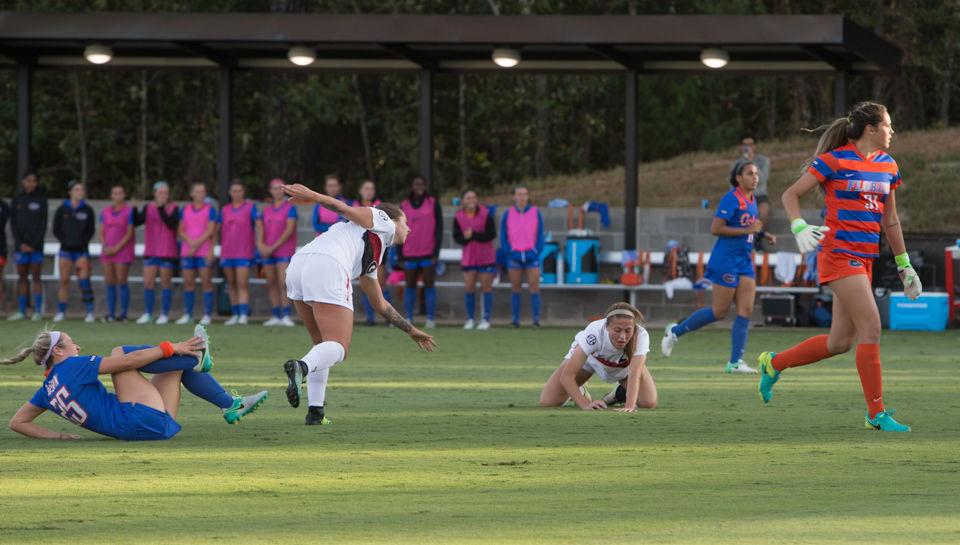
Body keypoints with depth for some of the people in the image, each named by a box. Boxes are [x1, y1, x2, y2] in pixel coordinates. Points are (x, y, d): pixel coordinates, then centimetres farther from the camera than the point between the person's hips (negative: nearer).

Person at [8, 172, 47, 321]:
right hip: (21, 244, 3)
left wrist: (34, 245, -9)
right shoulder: (17, 199, 7)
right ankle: (21, 311, 7)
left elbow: (43, 224, -2)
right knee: (22, 278, 5)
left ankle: (38, 311, -4)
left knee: (35, 277, -3)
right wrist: (20, 243, -5)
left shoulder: (41, 199, 0)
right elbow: (13, 223, 6)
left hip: (36, 244, -3)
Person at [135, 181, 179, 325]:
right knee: (148, 283, 1)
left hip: (167, 252, -3)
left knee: (165, 283, 1)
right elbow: (137, 221, -1)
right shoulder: (148, 208, 8)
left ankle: (165, 315, 8)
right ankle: (147, 314, 10)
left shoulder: (173, 209, -2)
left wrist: (161, 208, -22)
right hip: (151, 252, 3)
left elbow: (172, 224, -17)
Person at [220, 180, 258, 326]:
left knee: (242, 284, -13)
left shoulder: (250, 207, -1)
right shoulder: (225, 210, 11)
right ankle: (235, 314, 16)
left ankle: (244, 315, -19)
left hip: (244, 252, -5)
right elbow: (220, 230, 14)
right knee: (231, 284, 9)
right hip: (227, 252, 5)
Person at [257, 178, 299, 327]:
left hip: (284, 251, -5)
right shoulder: (265, 209, 14)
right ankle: (276, 316, 9)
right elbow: (260, 228, 9)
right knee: (271, 283, 5)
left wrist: (274, 247, -12)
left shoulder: (290, 208, -1)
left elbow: (289, 230, -9)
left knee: (283, 282, -15)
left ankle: (286, 316, -17)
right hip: (267, 252, 5)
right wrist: (260, 245, -10)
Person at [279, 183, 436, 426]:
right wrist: (313, 197, -11)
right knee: (337, 348, -11)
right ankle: (300, 367, -42)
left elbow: (380, 304, 50)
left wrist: (411, 330, 60)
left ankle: (315, 412, 7)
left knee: (323, 344, 19)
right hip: (327, 266, -8)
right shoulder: (383, 222, 20)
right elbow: (349, 211, 3)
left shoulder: (371, 261, 40)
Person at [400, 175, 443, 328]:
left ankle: (431, 318, 1)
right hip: (410, 255, 2)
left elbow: (439, 229, 2)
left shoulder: (433, 204, 3)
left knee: (429, 285, -1)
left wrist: (436, 252, -5)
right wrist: (400, 255, 4)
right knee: (409, 286, 4)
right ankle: (408, 318, 7)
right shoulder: (404, 206, 8)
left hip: (428, 253, -2)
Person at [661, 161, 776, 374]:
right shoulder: (732, 199, -14)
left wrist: (763, 235, 8)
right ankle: (676, 331, 17)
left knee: (746, 311, -1)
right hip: (726, 261, -8)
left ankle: (735, 362, -1)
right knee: (719, 312, -1)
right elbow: (716, 229, -21)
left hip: (745, 261, 8)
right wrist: (747, 230, -22)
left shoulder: (752, 200, 11)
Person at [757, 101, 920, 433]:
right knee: (871, 327, -14)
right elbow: (791, 194, -3)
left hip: (866, 258, 8)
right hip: (839, 253, -8)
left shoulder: (888, 166, 13)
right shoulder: (834, 161, -7)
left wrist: (904, 265, 21)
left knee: (840, 342, 9)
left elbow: (890, 219, 21)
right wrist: (800, 228, -21)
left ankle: (773, 363, 30)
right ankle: (876, 414, -10)